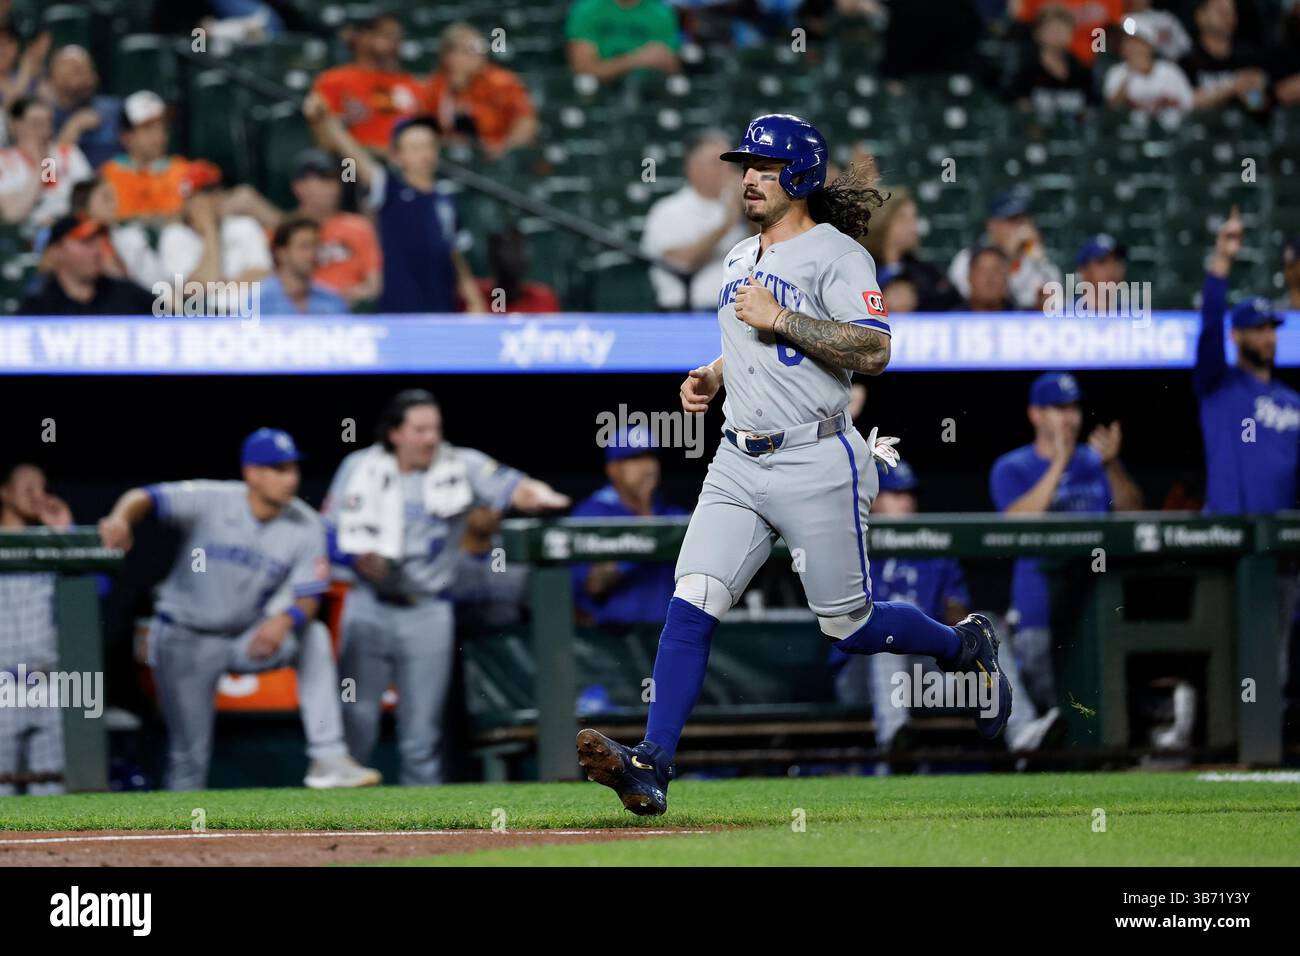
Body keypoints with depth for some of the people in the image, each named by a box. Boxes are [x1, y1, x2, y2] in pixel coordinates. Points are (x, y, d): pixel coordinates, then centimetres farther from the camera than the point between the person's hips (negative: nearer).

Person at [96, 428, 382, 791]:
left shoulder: (306, 526, -11)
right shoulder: (210, 500, -20)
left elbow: (309, 599, -12)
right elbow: (148, 498, -32)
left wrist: (285, 621, -36)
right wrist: (121, 518, -56)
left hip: (245, 639, 3)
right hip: (185, 639, -3)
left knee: (313, 636, -23)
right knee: (189, 757, -2)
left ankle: (328, 759, -23)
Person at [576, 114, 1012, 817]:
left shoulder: (836, 253, -8)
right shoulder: (740, 258, 17)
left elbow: (874, 351, -20)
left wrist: (779, 317, -20)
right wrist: (710, 376, 13)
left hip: (817, 465, -6)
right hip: (739, 463, 7)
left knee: (848, 626, 4)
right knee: (692, 601, -11)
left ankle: (965, 646, 32)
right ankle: (651, 766, -18)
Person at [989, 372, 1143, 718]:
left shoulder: (1095, 464, 15)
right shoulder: (1012, 469, 6)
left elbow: (1133, 512, 1)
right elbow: (1019, 521, -13)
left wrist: (1111, 466, -15)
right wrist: (1059, 463, -17)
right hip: (1041, 613, -2)